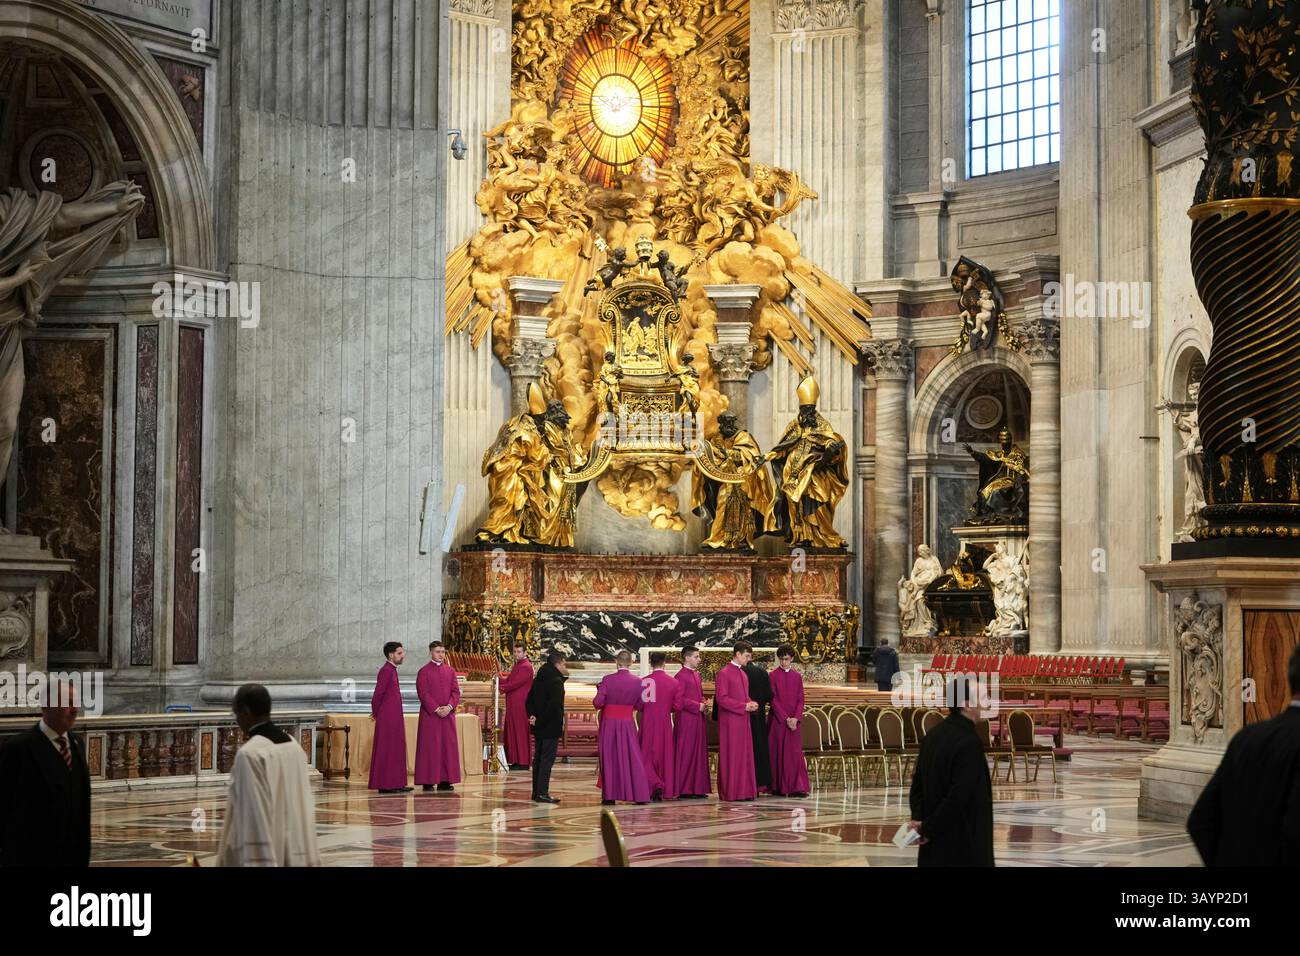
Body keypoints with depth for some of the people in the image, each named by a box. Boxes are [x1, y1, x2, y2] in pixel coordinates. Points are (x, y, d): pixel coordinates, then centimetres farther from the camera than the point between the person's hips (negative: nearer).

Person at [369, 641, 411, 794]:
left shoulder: (391, 670, 16)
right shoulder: (386, 671, -15)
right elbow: (377, 695, -16)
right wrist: (376, 713, -2)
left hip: (394, 718, 10)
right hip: (388, 718, -10)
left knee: (396, 751, 11)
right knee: (387, 750, -6)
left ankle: (395, 784, 14)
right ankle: (386, 785, -3)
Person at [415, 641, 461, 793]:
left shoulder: (450, 671, 11)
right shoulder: (424, 672, -2)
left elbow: (456, 691, 6)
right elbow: (423, 693, -9)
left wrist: (449, 706, -11)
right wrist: (436, 709, -16)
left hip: (448, 714, 4)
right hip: (429, 714, -4)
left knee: (448, 746, 3)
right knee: (430, 747, -4)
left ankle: (445, 780, 8)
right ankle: (428, 781, -1)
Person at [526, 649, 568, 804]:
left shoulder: (538, 680, 12)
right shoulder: (556, 682, -15)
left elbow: (529, 701, 13)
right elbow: (554, 704, -25)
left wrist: (532, 715, 1)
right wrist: (541, 720, -17)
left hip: (539, 727, 8)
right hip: (551, 727, -8)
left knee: (538, 758, 13)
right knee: (547, 759, -6)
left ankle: (536, 791, 18)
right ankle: (542, 793, -8)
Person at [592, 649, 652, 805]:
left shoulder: (608, 680, -12)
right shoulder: (637, 682, -3)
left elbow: (597, 703, -12)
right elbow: (640, 706, 4)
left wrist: (599, 692, 9)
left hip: (609, 724, -2)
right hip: (627, 724, 2)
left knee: (609, 759, 7)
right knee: (633, 759, 7)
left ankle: (609, 796, 8)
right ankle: (639, 795, 3)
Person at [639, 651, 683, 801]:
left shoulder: (643, 681, -9)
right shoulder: (674, 683, -4)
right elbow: (677, 707, -2)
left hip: (648, 723, -2)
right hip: (665, 724, 2)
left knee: (648, 756, 6)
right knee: (664, 756, 12)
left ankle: (656, 784, -15)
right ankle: (666, 790, 14)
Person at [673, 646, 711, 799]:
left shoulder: (696, 674, 16)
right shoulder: (681, 676, -11)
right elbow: (679, 699, -17)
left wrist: (704, 703, 6)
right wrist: (698, 706, -17)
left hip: (698, 720, 9)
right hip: (687, 719, -9)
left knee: (699, 754, 9)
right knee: (686, 754, -5)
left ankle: (697, 788, 13)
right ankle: (685, 789, -1)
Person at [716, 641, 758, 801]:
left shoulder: (742, 673, 16)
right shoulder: (724, 673, -9)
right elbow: (722, 699, -15)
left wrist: (750, 704, 3)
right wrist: (744, 706, -17)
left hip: (743, 721, 8)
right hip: (730, 721, -8)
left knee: (745, 756, 6)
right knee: (731, 756, -4)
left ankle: (744, 790, 9)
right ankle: (730, 792, -1)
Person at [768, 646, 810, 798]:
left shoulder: (797, 676, 9)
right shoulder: (773, 676, -1)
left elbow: (801, 699, 6)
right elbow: (773, 700, -6)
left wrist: (796, 718, -9)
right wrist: (785, 718, -13)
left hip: (794, 721, 2)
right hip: (777, 720, -2)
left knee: (795, 753, -4)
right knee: (778, 753, 0)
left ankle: (797, 787, -6)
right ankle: (778, 787, 6)